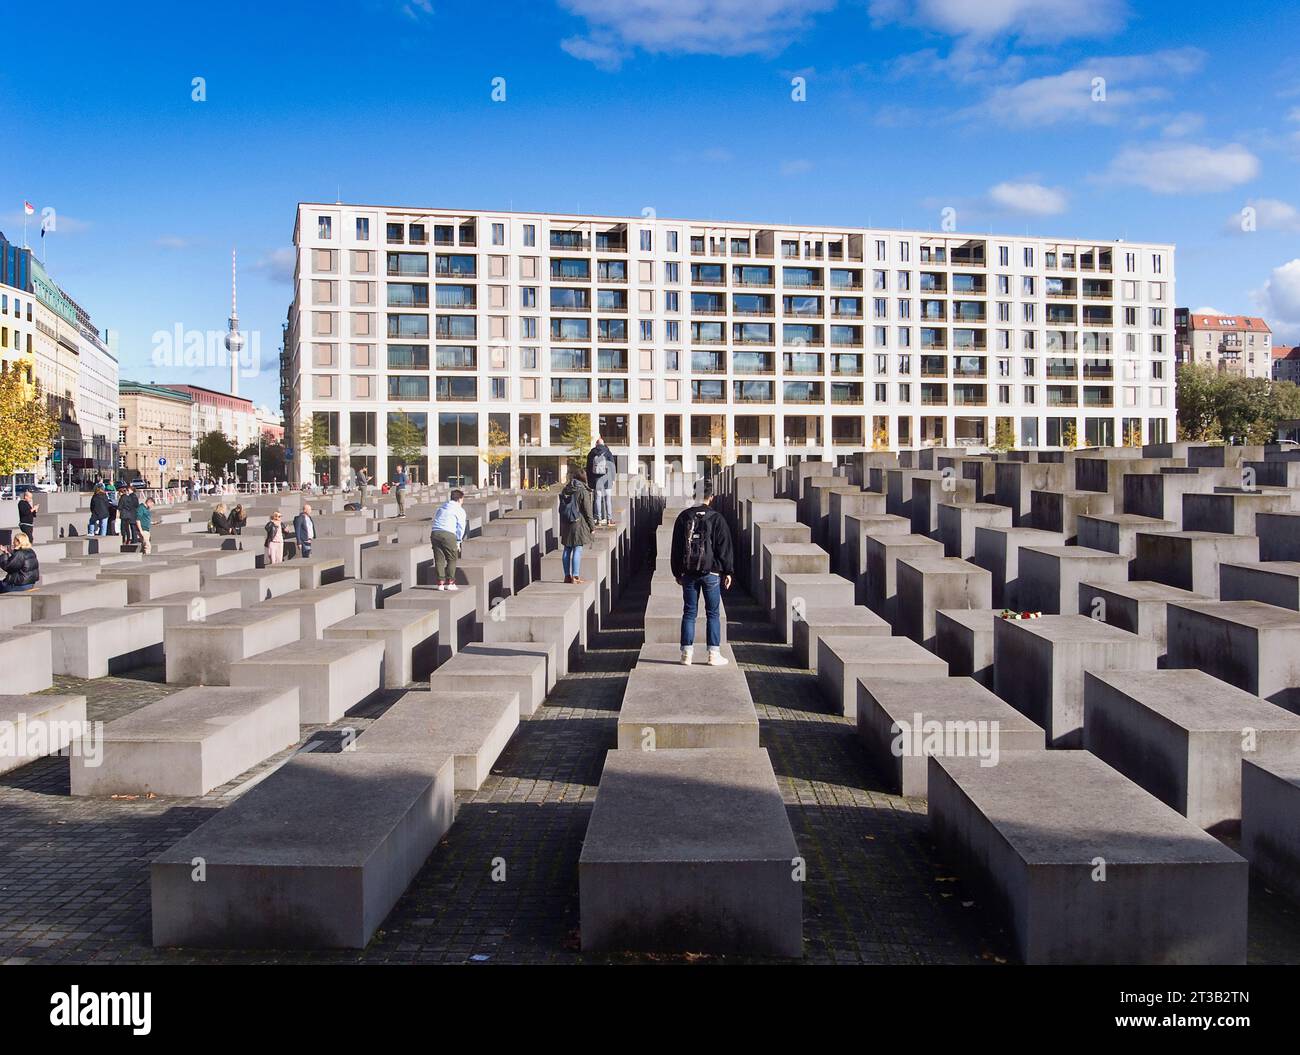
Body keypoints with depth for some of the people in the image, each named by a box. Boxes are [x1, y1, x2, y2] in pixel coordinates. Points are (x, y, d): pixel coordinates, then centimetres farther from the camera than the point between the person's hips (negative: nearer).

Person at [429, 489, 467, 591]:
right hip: (448, 534, -5)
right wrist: (458, 542, 14)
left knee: (439, 559, 8)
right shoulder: (460, 510, 6)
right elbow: (461, 528, 4)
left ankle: (440, 583, 7)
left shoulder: (441, 507, 24)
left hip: (434, 533, 5)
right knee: (452, 559, 7)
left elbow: (434, 520, 23)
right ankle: (450, 583, 6)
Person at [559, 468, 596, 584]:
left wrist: (562, 527, 20)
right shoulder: (583, 491, -9)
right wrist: (592, 525, 0)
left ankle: (567, 575, 14)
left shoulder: (565, 490, 9)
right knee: (577, 549, -4)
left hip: (566, 524, 6)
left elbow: (561, 509, 14)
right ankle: (575, 576, -6)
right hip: (578, 523, -6)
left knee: (567, 549, 10)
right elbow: (587, 511, -9)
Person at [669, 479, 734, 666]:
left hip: (689, 573, 2)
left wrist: (677, 572, 14)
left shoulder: (683, 517, 2)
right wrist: (727, 572, 4)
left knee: (689, 613, 7)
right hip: (711, 573, -2)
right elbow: (724, 547, -3)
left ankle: (687, 653, 6)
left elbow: (676, 547, 7)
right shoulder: (716, 518, -5)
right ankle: (714, 654, 3)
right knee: (713, 614, 4)